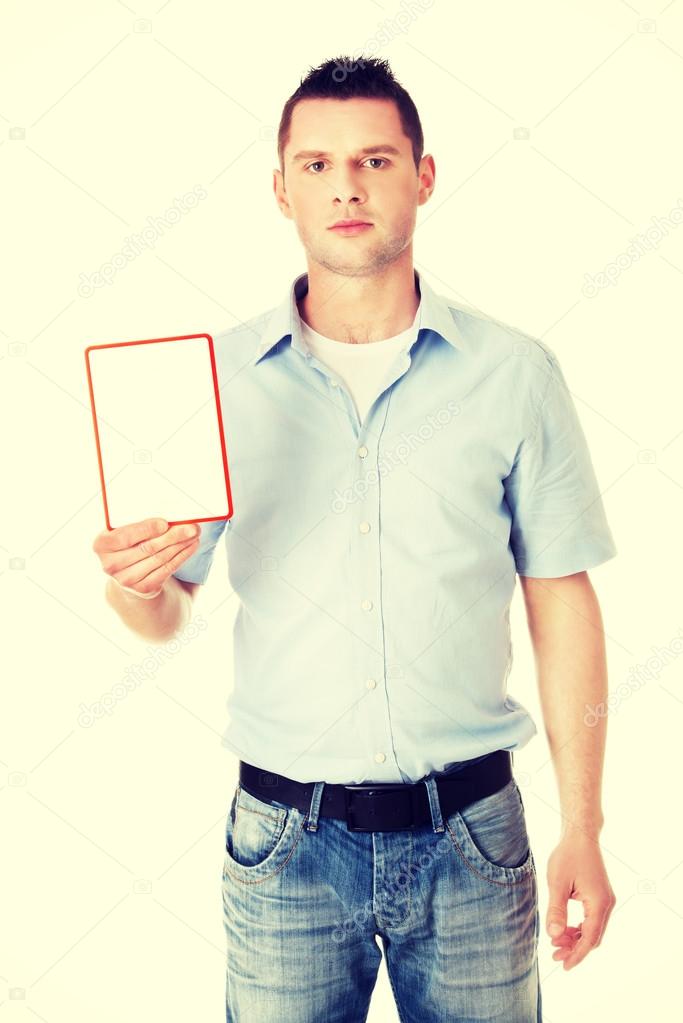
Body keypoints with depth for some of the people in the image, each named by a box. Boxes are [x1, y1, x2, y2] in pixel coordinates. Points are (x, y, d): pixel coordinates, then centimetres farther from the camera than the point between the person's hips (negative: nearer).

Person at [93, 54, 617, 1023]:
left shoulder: (515, 372, -3)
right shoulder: (218, 376, -2)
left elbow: (561, 600, 1)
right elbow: (165, 615, 4)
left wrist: (582, 829, 0)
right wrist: (134, 582, -20)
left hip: (470, 839, 0)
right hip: (286, 840, 1)